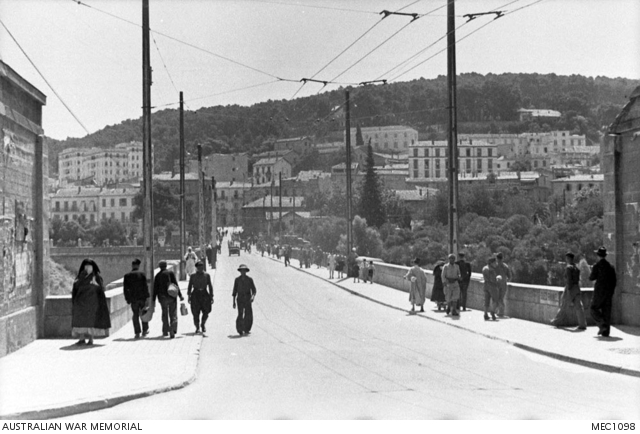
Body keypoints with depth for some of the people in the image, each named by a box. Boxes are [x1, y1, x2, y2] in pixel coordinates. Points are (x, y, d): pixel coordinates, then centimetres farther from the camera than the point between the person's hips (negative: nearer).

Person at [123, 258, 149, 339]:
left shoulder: (127, 275, 1)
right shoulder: (142, 274, -6)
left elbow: (125, 288, 1)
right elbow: (145, 287, -9)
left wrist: (127, 299, 7)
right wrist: (147, 297, -6)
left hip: (133, 298, 1)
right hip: (142, 297, -1)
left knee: (135, 315, 6)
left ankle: (137, 333, 1)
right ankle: (144, 330, 20)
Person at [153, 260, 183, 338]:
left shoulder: (157, 275, 5)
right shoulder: (171, 273, -1)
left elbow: (155, 289, 4)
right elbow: (176, 284, -8)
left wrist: (153, 300, 6)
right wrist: (180, 295, -7)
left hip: (162, 297, 2)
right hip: (171, 296, -2)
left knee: (165, 314, 18)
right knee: (173, 314, 0)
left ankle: (165, 331, 21)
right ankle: (172, 331, -18)